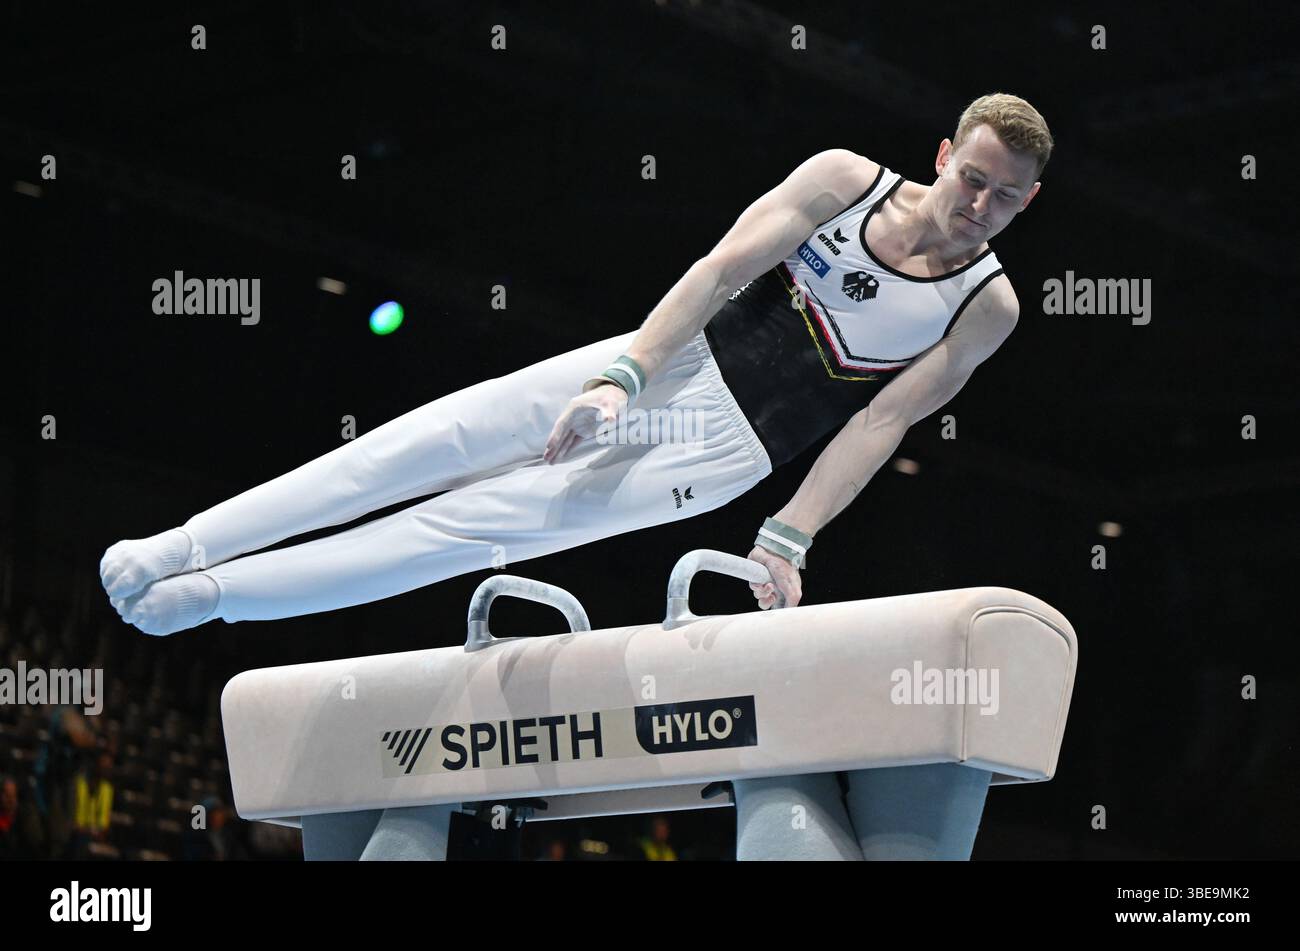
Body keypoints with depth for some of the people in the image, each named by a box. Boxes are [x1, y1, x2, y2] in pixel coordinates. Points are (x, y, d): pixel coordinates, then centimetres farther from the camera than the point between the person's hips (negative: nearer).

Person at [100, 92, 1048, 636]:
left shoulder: (987, 308, -7)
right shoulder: (844, 180, -3)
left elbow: (884, 423, -10)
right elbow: (723, 268, -7)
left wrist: (789, 539, -18)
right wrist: (622, 377, -16)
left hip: (723, 447, -2)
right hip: (676, 363, 2)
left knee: (477, 524, -9)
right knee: (440, 439, -9)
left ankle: (208, 594, -5)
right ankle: (180, 552, -4)